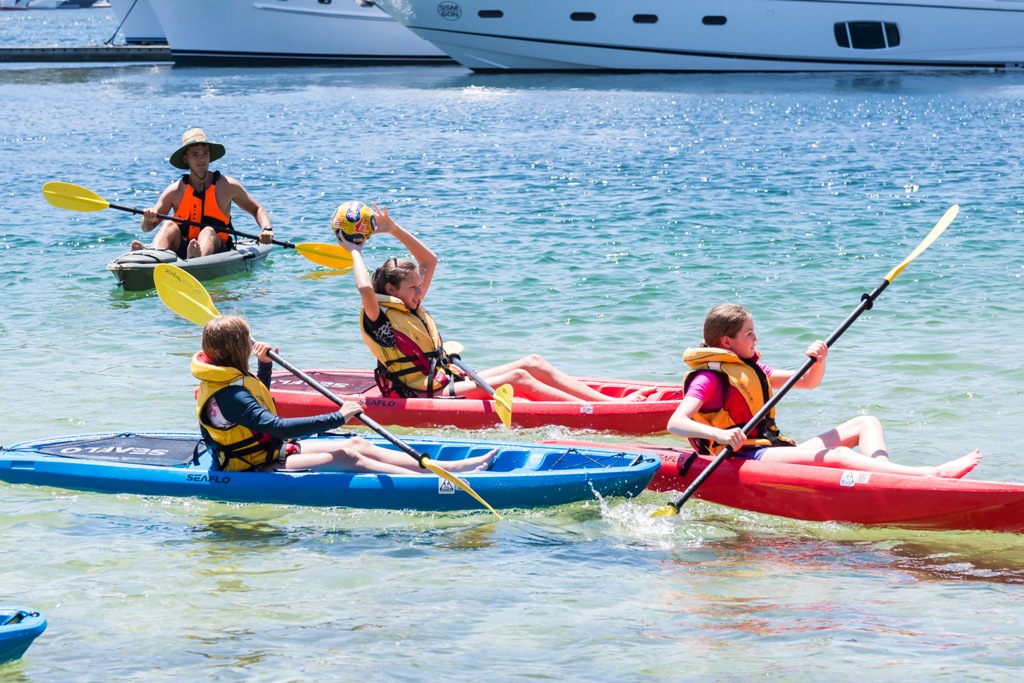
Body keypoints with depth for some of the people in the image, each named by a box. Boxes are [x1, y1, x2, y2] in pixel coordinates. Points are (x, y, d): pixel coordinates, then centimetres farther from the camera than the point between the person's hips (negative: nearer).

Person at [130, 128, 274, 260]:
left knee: (209, 232, -33)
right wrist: (148, 219, -21)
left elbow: (257, 210, 14)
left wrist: (266, 228, -6)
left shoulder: (227, 186, 3)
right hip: (182, 249, 1)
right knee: (169, 226, -26)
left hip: (215, 250, -1)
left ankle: (195, 260, -69)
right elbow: (147, 227, 3)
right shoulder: (176, 190, 4)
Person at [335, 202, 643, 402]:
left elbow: (429, 261, 27)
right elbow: (365, 288, -31)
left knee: (533, 363, -2)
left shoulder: (410, 309, 18)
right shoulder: (378, 318, -8)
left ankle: (614, 403, -10)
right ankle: (597, 411, -30)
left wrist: (394, 230, 20)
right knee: (518, 378, -22)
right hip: (426, 395, -10)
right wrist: (355, 251, -15)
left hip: (449, 382, 10)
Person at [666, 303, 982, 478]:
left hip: (776, 447, 11)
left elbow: (808, 382, 23)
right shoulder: (710, 378, -9)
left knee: (866, 424, 6)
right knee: (838, 455, -32)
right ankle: (931, 474, -47)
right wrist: (719, 434, -40)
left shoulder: (751, 367, 19)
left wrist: (818, 360, 0)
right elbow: (675, 423, -23)